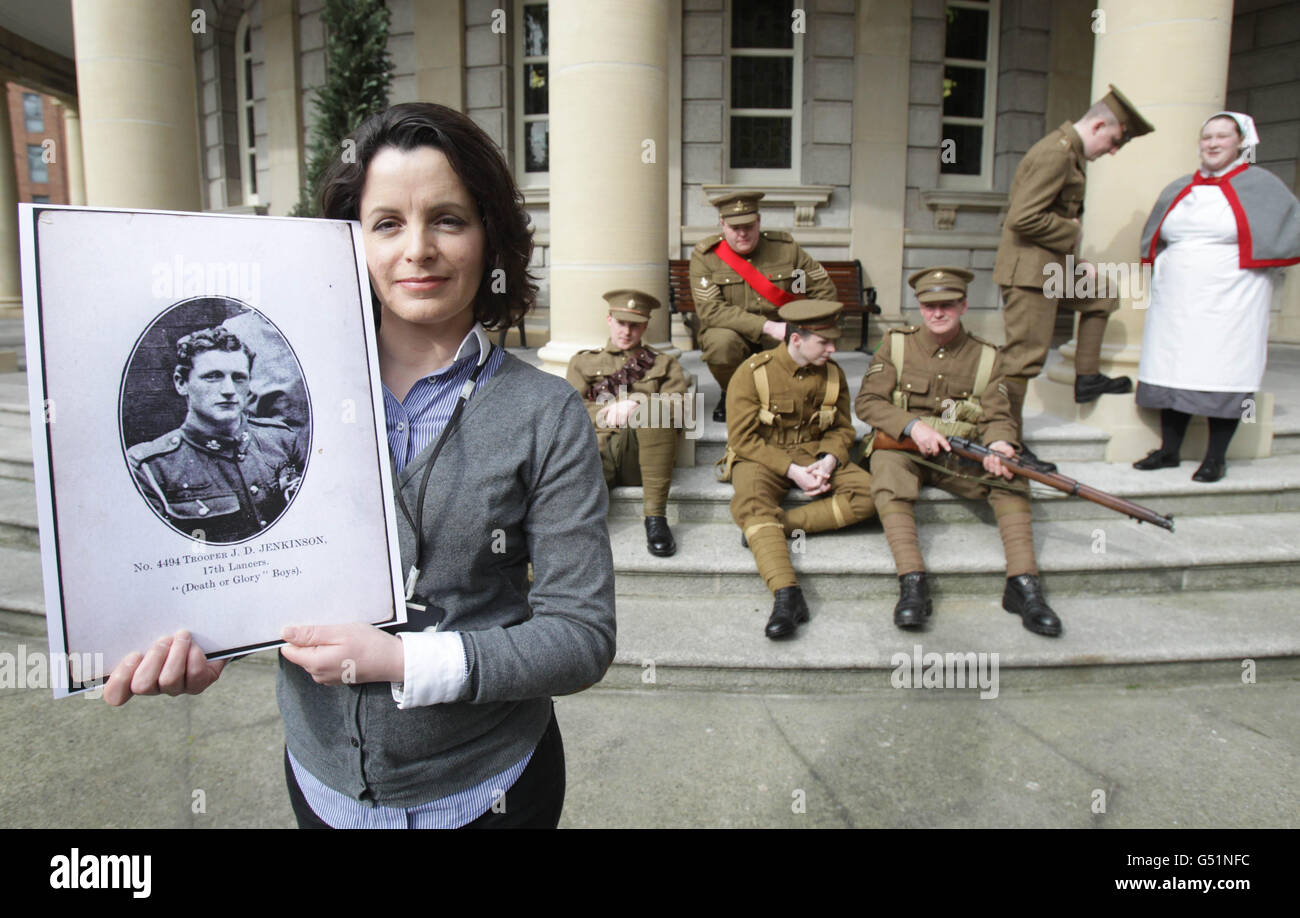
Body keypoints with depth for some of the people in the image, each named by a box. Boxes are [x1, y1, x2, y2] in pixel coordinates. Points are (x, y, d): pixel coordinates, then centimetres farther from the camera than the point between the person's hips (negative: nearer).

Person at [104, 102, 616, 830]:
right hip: (322, 778, 3)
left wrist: (403, 660, -22)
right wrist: (199, 639, -15)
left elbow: (583, 638, -15)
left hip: (482, 790, -2)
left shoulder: (545, 416, -14)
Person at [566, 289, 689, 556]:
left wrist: (635, 405, -10)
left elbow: (679, 407, 7)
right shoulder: (583, 361, 29)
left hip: (643, 455, 0)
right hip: (598, 446, 0)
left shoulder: (664, 364, 27)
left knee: (652, 412, -34)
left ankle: (655, 517, -34)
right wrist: (612, 412, -3)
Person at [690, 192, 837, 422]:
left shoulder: (785, 247, -3)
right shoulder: (705, 255, -10)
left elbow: (824, 288, 5)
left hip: (779, 335, 2)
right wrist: (768, 327, -28)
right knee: (721, 342, -35)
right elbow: (710, 311, -21)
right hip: (732, 332, -2)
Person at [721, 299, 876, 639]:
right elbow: (743, 438, -13)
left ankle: (773, 526, -30)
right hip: (762, 458, -4)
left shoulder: (832, 373, 2)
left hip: (813, 454, 4)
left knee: (865, 493, -22)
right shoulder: (752, 372, -12)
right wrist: (792, 470, -21)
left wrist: (829, 460, -12)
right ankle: (786, 595, -47)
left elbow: (842, 428, 11)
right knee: (751, 502, -37)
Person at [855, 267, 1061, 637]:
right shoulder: (896, 344, 5)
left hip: (961, 454, 2)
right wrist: (913, 425, -18)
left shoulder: (987, 356, 9)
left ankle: (1023, 584, -27)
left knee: (1011, 476, -25)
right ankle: (913, 584, -41)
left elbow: (997, 416, 1)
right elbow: (867, 401, -2)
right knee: (888, 480, -35)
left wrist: (998, 444, -24)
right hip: (902, 446, -2)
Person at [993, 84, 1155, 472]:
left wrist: (1075, 263, 12)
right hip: (1029, 269, -11)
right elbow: (1024, 218, -25)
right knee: (1025, 354, -8)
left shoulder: (1067, 153, 18)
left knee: (1102, 294, 25)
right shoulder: (1055, 153, -15)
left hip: (1050, 267, 11)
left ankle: (1087, 378, 28)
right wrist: (1072, 236, -11)